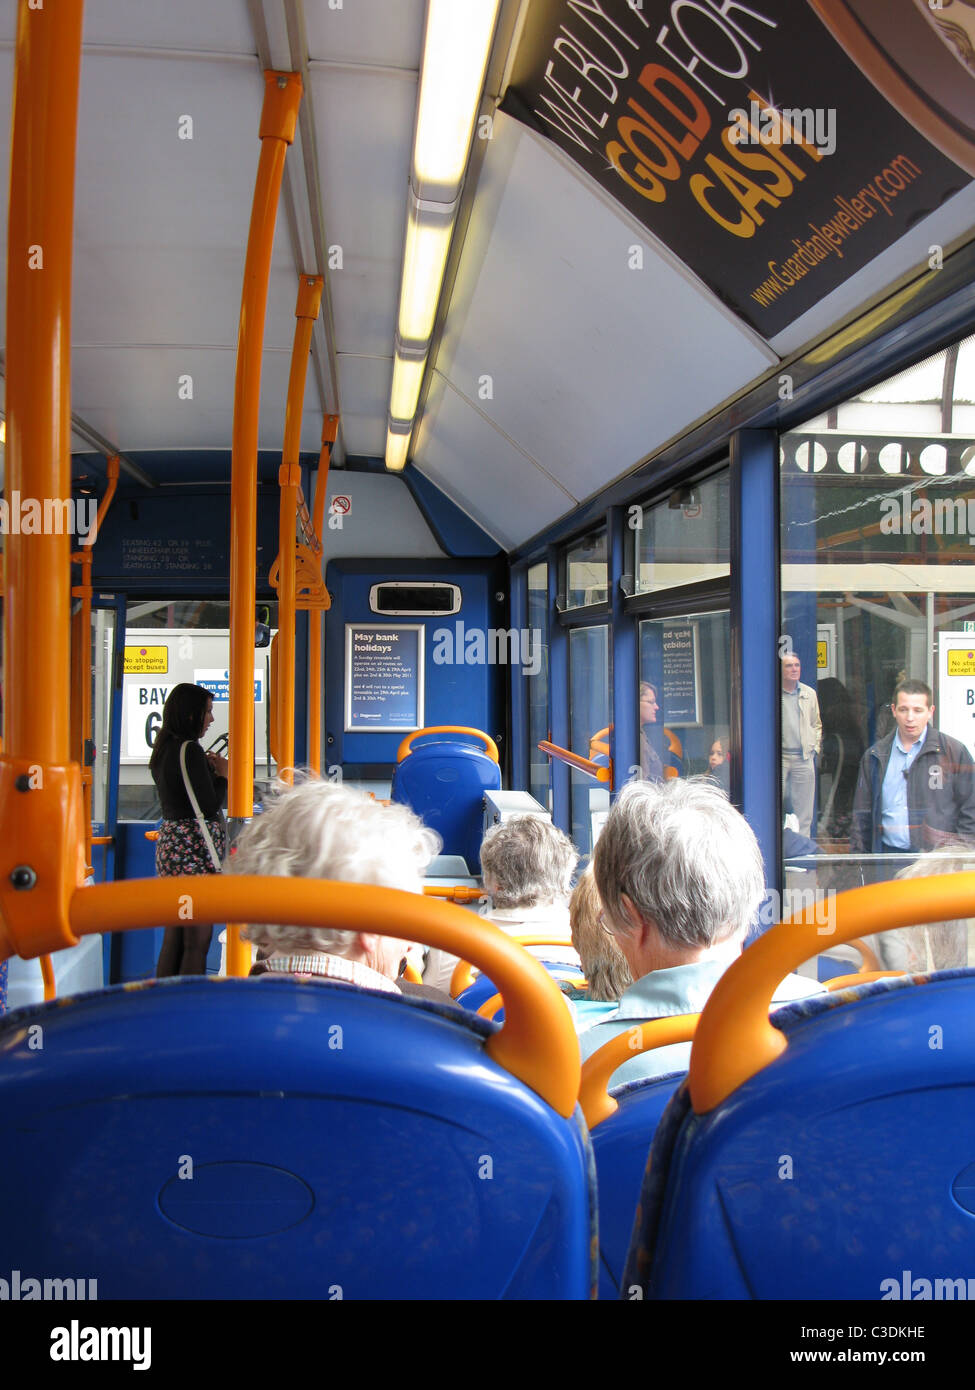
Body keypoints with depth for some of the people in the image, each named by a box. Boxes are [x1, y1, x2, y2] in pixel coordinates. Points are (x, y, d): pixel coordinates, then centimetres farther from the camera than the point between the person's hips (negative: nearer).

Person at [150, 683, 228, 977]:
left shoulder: (165, 748, 13)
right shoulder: (189, 749, -15)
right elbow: (209, 806, -16)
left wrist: (208, 769, 11)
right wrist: (223, 775, -1)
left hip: (170, 840, 9)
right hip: (193, 846, -9)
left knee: (174, 936, 15)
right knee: (197, 941, -4)